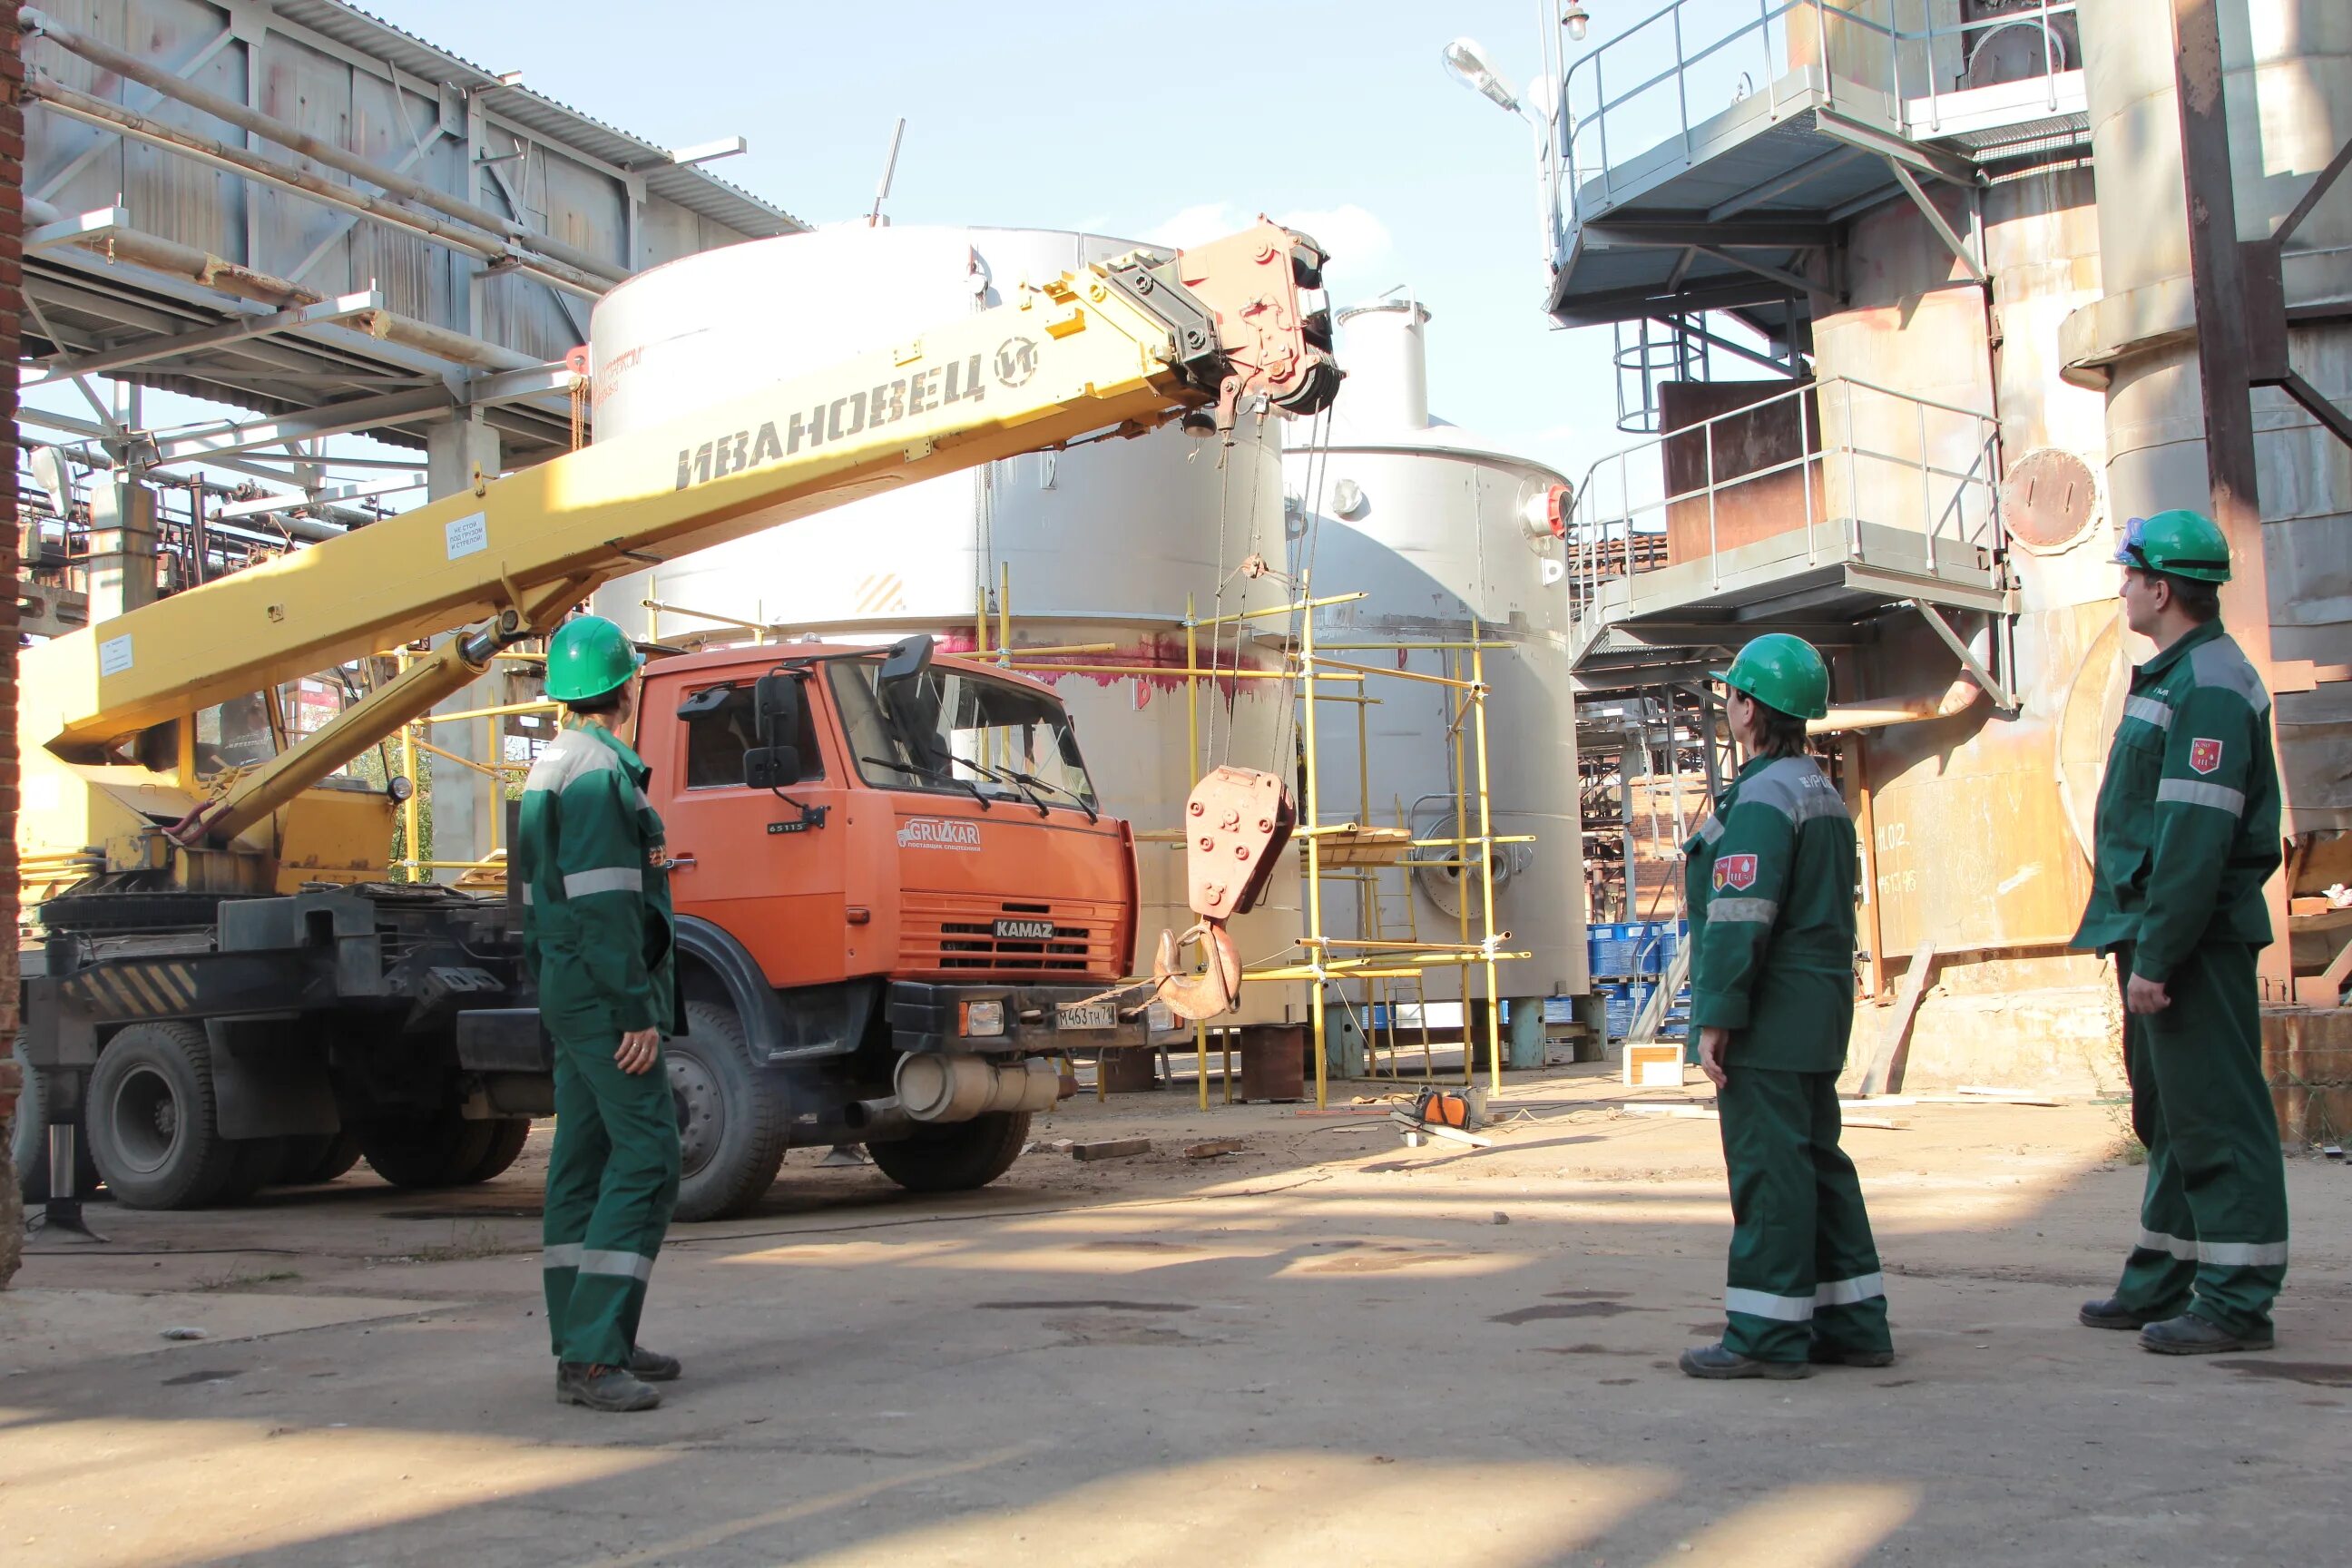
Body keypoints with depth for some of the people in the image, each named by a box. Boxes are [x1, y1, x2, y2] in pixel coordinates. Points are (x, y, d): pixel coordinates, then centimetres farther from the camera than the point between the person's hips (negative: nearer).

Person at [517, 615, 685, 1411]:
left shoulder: (551, 768, 17)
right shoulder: (601, 771, -14)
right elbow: (605, 904, -20)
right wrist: (637, 1011, -20)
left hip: (567, 989, 10)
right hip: (604, 990, -10)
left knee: (585, 1160, 11)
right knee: (645, 1158, -12)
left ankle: (586, 1342, 16)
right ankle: (590, 1356, -16)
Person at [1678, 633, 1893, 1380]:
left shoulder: (1762, 798, -15)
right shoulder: (1825, 794, 16)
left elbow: (1740, 918, -20)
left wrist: (1715, 1017, -18)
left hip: (1769, 1016, -10)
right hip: (1822, 1013, 10)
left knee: (1768, 1166, -6)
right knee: (1818, 1160, 13)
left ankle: (1768, 1334, -2)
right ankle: (1852, 1321, 18)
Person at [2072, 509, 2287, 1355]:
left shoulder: (2210, 689, -16)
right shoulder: (2170, 678, 17)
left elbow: (2198, 836, -23)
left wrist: (2157, 956, -24)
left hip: (2194, 940, -11)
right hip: (2159, 938, 11)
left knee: (2214, 1116, -5)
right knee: (2168, 1116, 16)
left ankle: (2238, 1301, 1)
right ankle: (2160, 1285, 25)